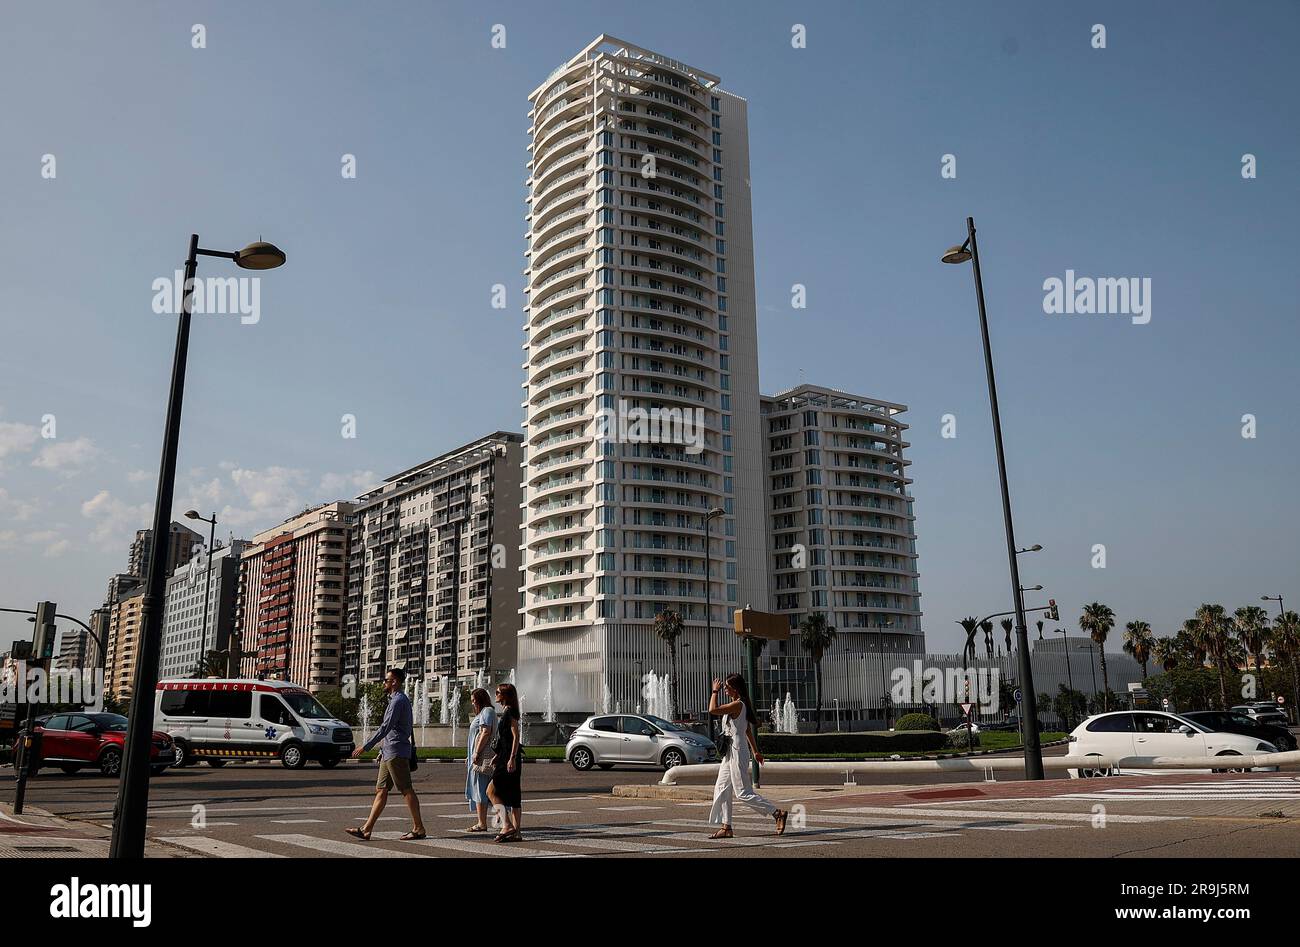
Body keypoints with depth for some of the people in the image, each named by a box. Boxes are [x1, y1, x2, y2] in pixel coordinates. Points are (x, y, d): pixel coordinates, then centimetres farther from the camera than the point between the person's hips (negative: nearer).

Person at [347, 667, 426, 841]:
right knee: (381, 790, 8)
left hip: (397, 753, -10)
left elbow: (386, 727, -21)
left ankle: (418, 829, 0)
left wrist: (366, 747, -21)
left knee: (406, 790, -5)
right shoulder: (396, 700, 20)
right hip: (390, 753, 10)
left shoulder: (399, 700, -13)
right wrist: (383, 751, 23)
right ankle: (366, 829, 8)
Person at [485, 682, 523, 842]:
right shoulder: (505, 712, 18)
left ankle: (507, 826, -12)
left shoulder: (510, 712, -12)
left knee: (492, 790, -10)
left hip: (509, 758, -10)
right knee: (513, 795, 8)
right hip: (505, 757, 10)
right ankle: (516, 832, 9)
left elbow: (516, 736, -18)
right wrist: (498, 756, 22)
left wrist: (512, 759, -22)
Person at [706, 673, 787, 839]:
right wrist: (756, 751, 25)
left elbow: (713, 710, -28)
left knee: (743, 793, -5)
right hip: (730, 753, 10)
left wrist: (715, 691, -15)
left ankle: (778, 813, 2)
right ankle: (726, 828, 13)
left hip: (737, 752, -10)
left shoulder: (737, 704, -18)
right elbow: (748, 731, 20)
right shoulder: (738, 705, 14)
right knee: (721, 790, 9)